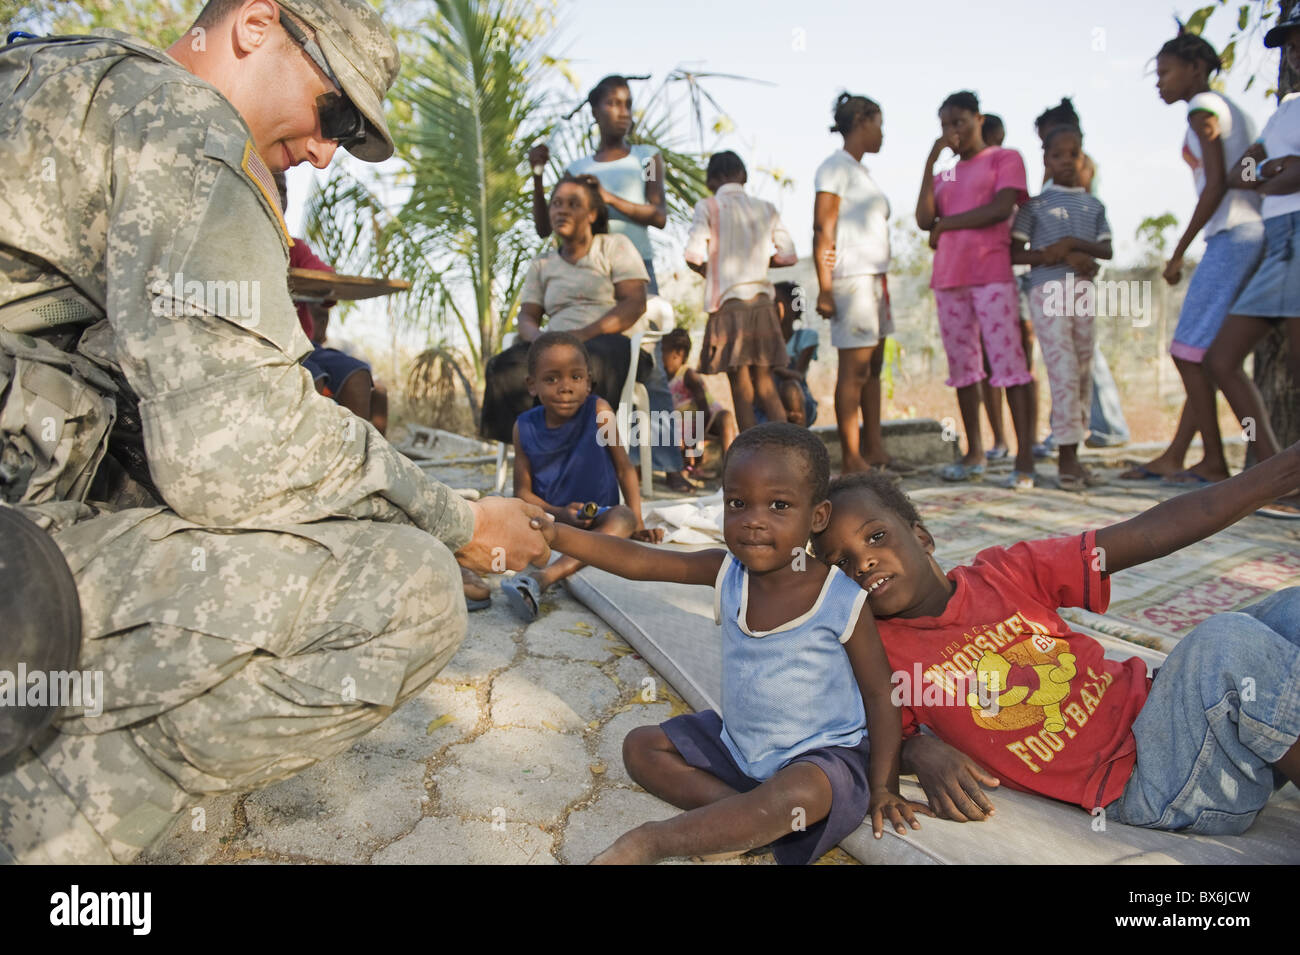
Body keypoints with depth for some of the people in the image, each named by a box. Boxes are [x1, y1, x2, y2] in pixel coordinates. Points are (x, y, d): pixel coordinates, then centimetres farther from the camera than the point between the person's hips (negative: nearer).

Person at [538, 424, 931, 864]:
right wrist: (553, 533, -25)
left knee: (800, 793, -37)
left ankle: (653, 840, -21)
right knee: (641, 747, 0)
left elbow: (881, 696, -9)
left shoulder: (843, 601, -19)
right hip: (736, 747, 6)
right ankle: (749, 819, -15)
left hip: (820, 756, -5)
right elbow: (634, 561, -14)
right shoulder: (727, 573, -8)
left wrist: (883, 789, -11)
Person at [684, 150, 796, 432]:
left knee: (741, 388, 1)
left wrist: (709, 272, 10)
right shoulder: (766, 209, 10)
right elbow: (788, 255, 7)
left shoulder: (708, 207, -1)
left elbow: (694, 255, -10)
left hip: (728, 304, -3)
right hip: (762, 303, 4)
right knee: (764, 383, 13)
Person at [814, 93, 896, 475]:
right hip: (850, 276, -9)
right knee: (854, 368, -9)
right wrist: (824, 288, -21)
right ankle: (850, 458, -5)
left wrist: (883, 284, 19)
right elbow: (823, 230, -14)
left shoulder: (860, 171, 22)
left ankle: (875, 448, 16)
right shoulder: (836, 166, -5)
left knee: (874, 364, 10)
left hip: (873, 275, 9)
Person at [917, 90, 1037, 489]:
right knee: (962, 365, 4)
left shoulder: (1005, 158, 10)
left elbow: (1002, 208, -8)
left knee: (1008, 361, -12)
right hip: (949, 278, 6)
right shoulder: (945, 174, 23)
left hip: (992, 274, -5)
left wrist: (946, 224, -2)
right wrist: (931, 163, 2)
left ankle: (1025, 458, -13)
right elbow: (924, 220, 5)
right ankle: (974, 455, 10)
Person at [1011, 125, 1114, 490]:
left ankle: (1073, 455, 10)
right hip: (1047, 289, -5)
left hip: (1083, 291, 5)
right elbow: (1015, 253, -2)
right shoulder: (1035, 205, 7)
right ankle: (1066, 457, -8)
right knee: (1064, 373, -12)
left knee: (1083, 374, 4)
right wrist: (1061, 256, -11)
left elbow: (1107, 250, 7)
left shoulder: (1094, 206, 17)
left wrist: (1071, 242, -9)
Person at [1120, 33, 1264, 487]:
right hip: (1252, 235, 10)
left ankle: (1214, 462, -2)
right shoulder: (1232, 109, 22)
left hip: (1231, 236, -10)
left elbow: (1217, 184, -13)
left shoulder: (1203, 107, -5)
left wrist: (1179, 251, -10)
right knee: (1208, 353, 8)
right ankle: (1174, 457, 12)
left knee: (1189, 351, -7)